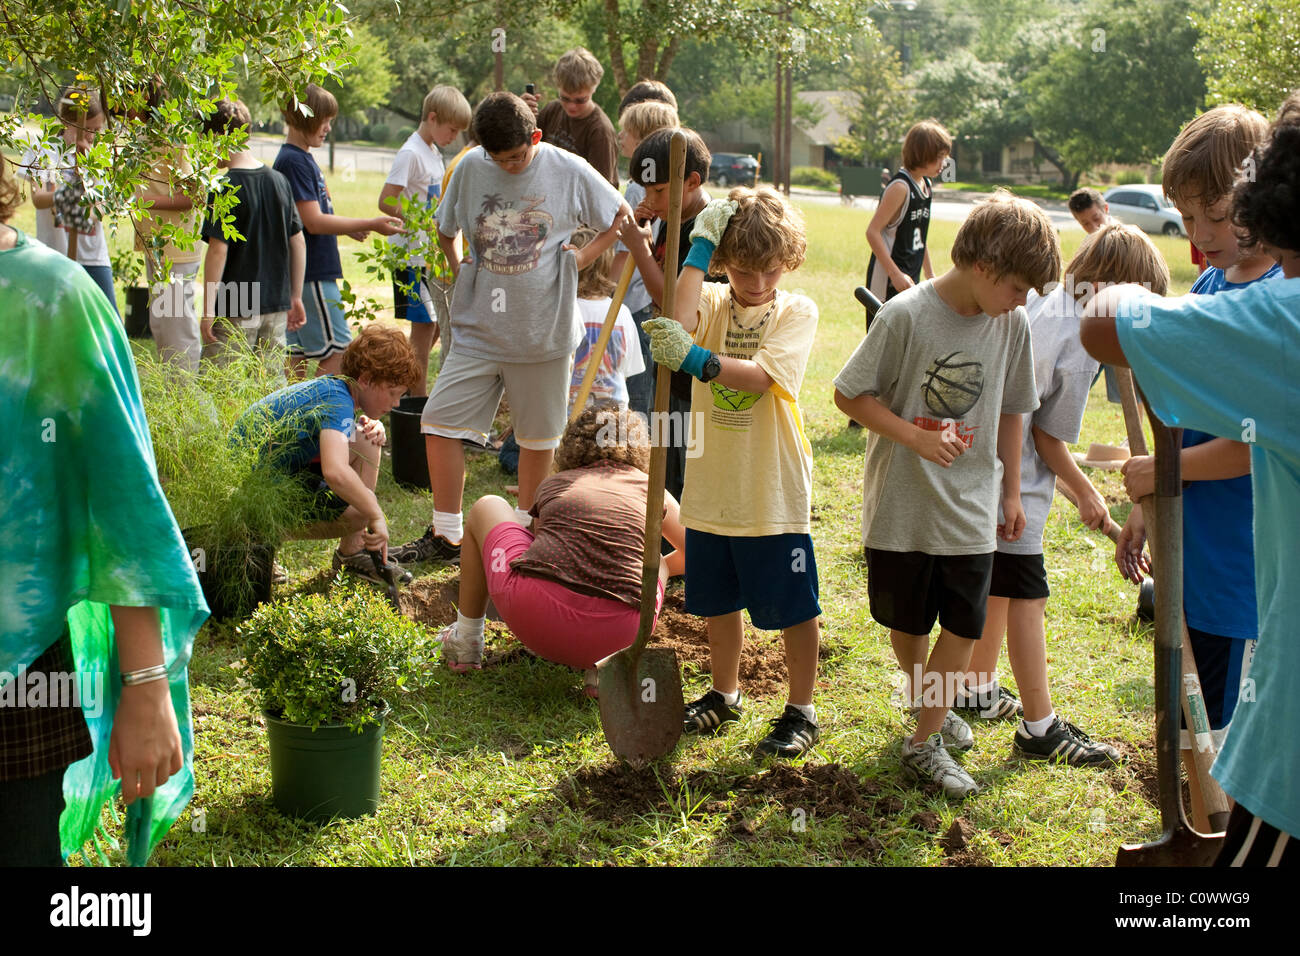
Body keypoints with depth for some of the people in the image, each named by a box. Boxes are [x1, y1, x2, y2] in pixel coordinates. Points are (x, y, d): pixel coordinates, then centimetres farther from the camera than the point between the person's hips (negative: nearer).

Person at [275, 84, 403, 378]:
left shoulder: (303, 158, 16)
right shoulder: (293, 161, -14)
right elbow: (313, 222, -19)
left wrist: (349, 228, 11)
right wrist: (369, 225, -16)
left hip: (301, 275, 10)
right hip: (312, 275, -10)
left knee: (299, 353, 9)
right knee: (337, 348, -8)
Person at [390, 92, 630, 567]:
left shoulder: (569, 171, -5)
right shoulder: (471, 167, 1)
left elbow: (622, 216, 7)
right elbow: (445, 228, 18)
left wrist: (581, 258, -2)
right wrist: (457, 269, 4)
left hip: (543, 330, -2)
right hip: (479, 328, 2)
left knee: (539, 435, 9)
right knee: (440, 422, -4)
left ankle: (525, 527, 28)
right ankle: (446, 534, 8)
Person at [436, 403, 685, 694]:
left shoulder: (553, 484, 21)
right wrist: (656, 568, 55)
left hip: (535, 621, 0)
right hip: (616, 634, 0)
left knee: (487, 507, 28)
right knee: (657, 561, 36)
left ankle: (466, 640, 35)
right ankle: (605, 661, 13)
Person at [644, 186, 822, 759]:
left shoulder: (796, 311, -7)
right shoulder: (712, 301, 3)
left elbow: (759, 376, -23)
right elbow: (681, 321, -22)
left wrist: (696, 359, -37)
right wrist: (700, 248, -16)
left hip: (774, 492, -4)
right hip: (712, 485, 4)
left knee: (793, 608, 5)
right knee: (718, 599, 18)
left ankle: (801, 712, 22)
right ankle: (724, 695, 38)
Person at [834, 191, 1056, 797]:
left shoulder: (1011, 325, -3)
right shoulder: (906, 315, -17)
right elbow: (849, 394, -11)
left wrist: (1011, 490, 14)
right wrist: (916, 437, -20)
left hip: (971, 507, 3)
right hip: (903, 504, -3)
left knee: (964, 625, 2)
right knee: (907, 622, 14)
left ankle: (925, 741, 15)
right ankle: (926, 704, 41)